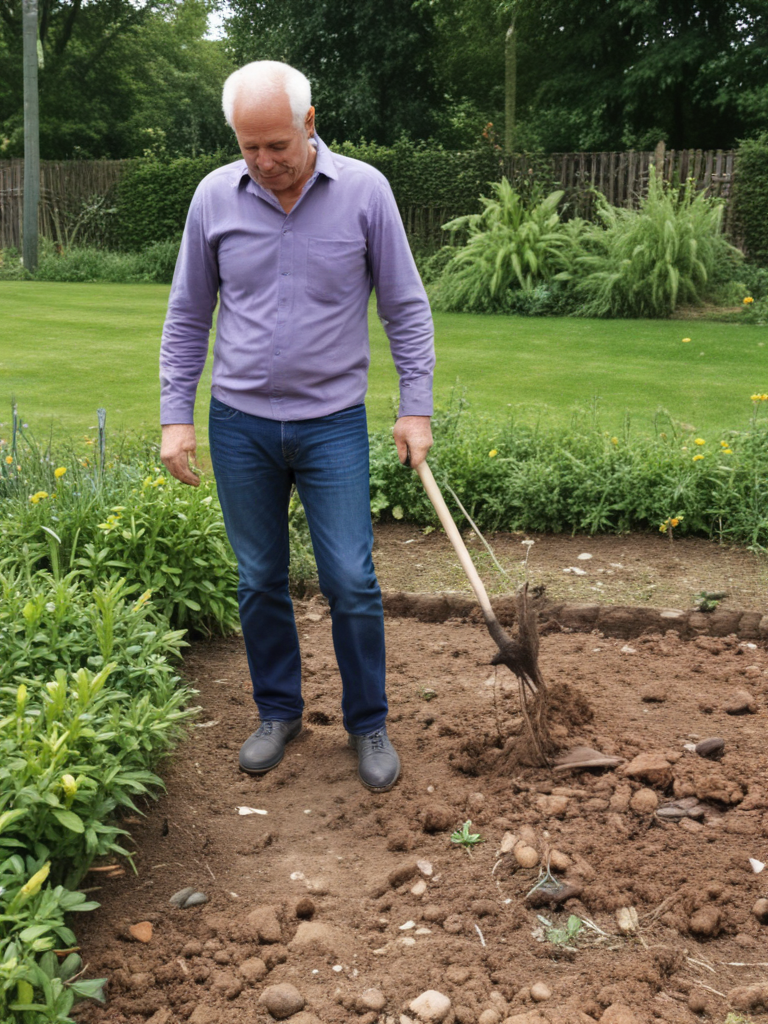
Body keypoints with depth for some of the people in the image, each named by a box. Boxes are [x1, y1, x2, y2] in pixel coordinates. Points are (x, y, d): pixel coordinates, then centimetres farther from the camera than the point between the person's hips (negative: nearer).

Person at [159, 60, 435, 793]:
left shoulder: (364, 191, -6)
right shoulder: (215, 196, -1)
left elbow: (405, 307, 0)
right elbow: (187, 315, 6)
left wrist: (415, 407, -4)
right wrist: (175, 416, 2)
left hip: (332, 423, -2)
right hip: (240, 424, 2)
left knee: (351, 583, -1)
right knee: (260, 581, 11)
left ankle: (368, 725, 18)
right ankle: (278, 712, 29)